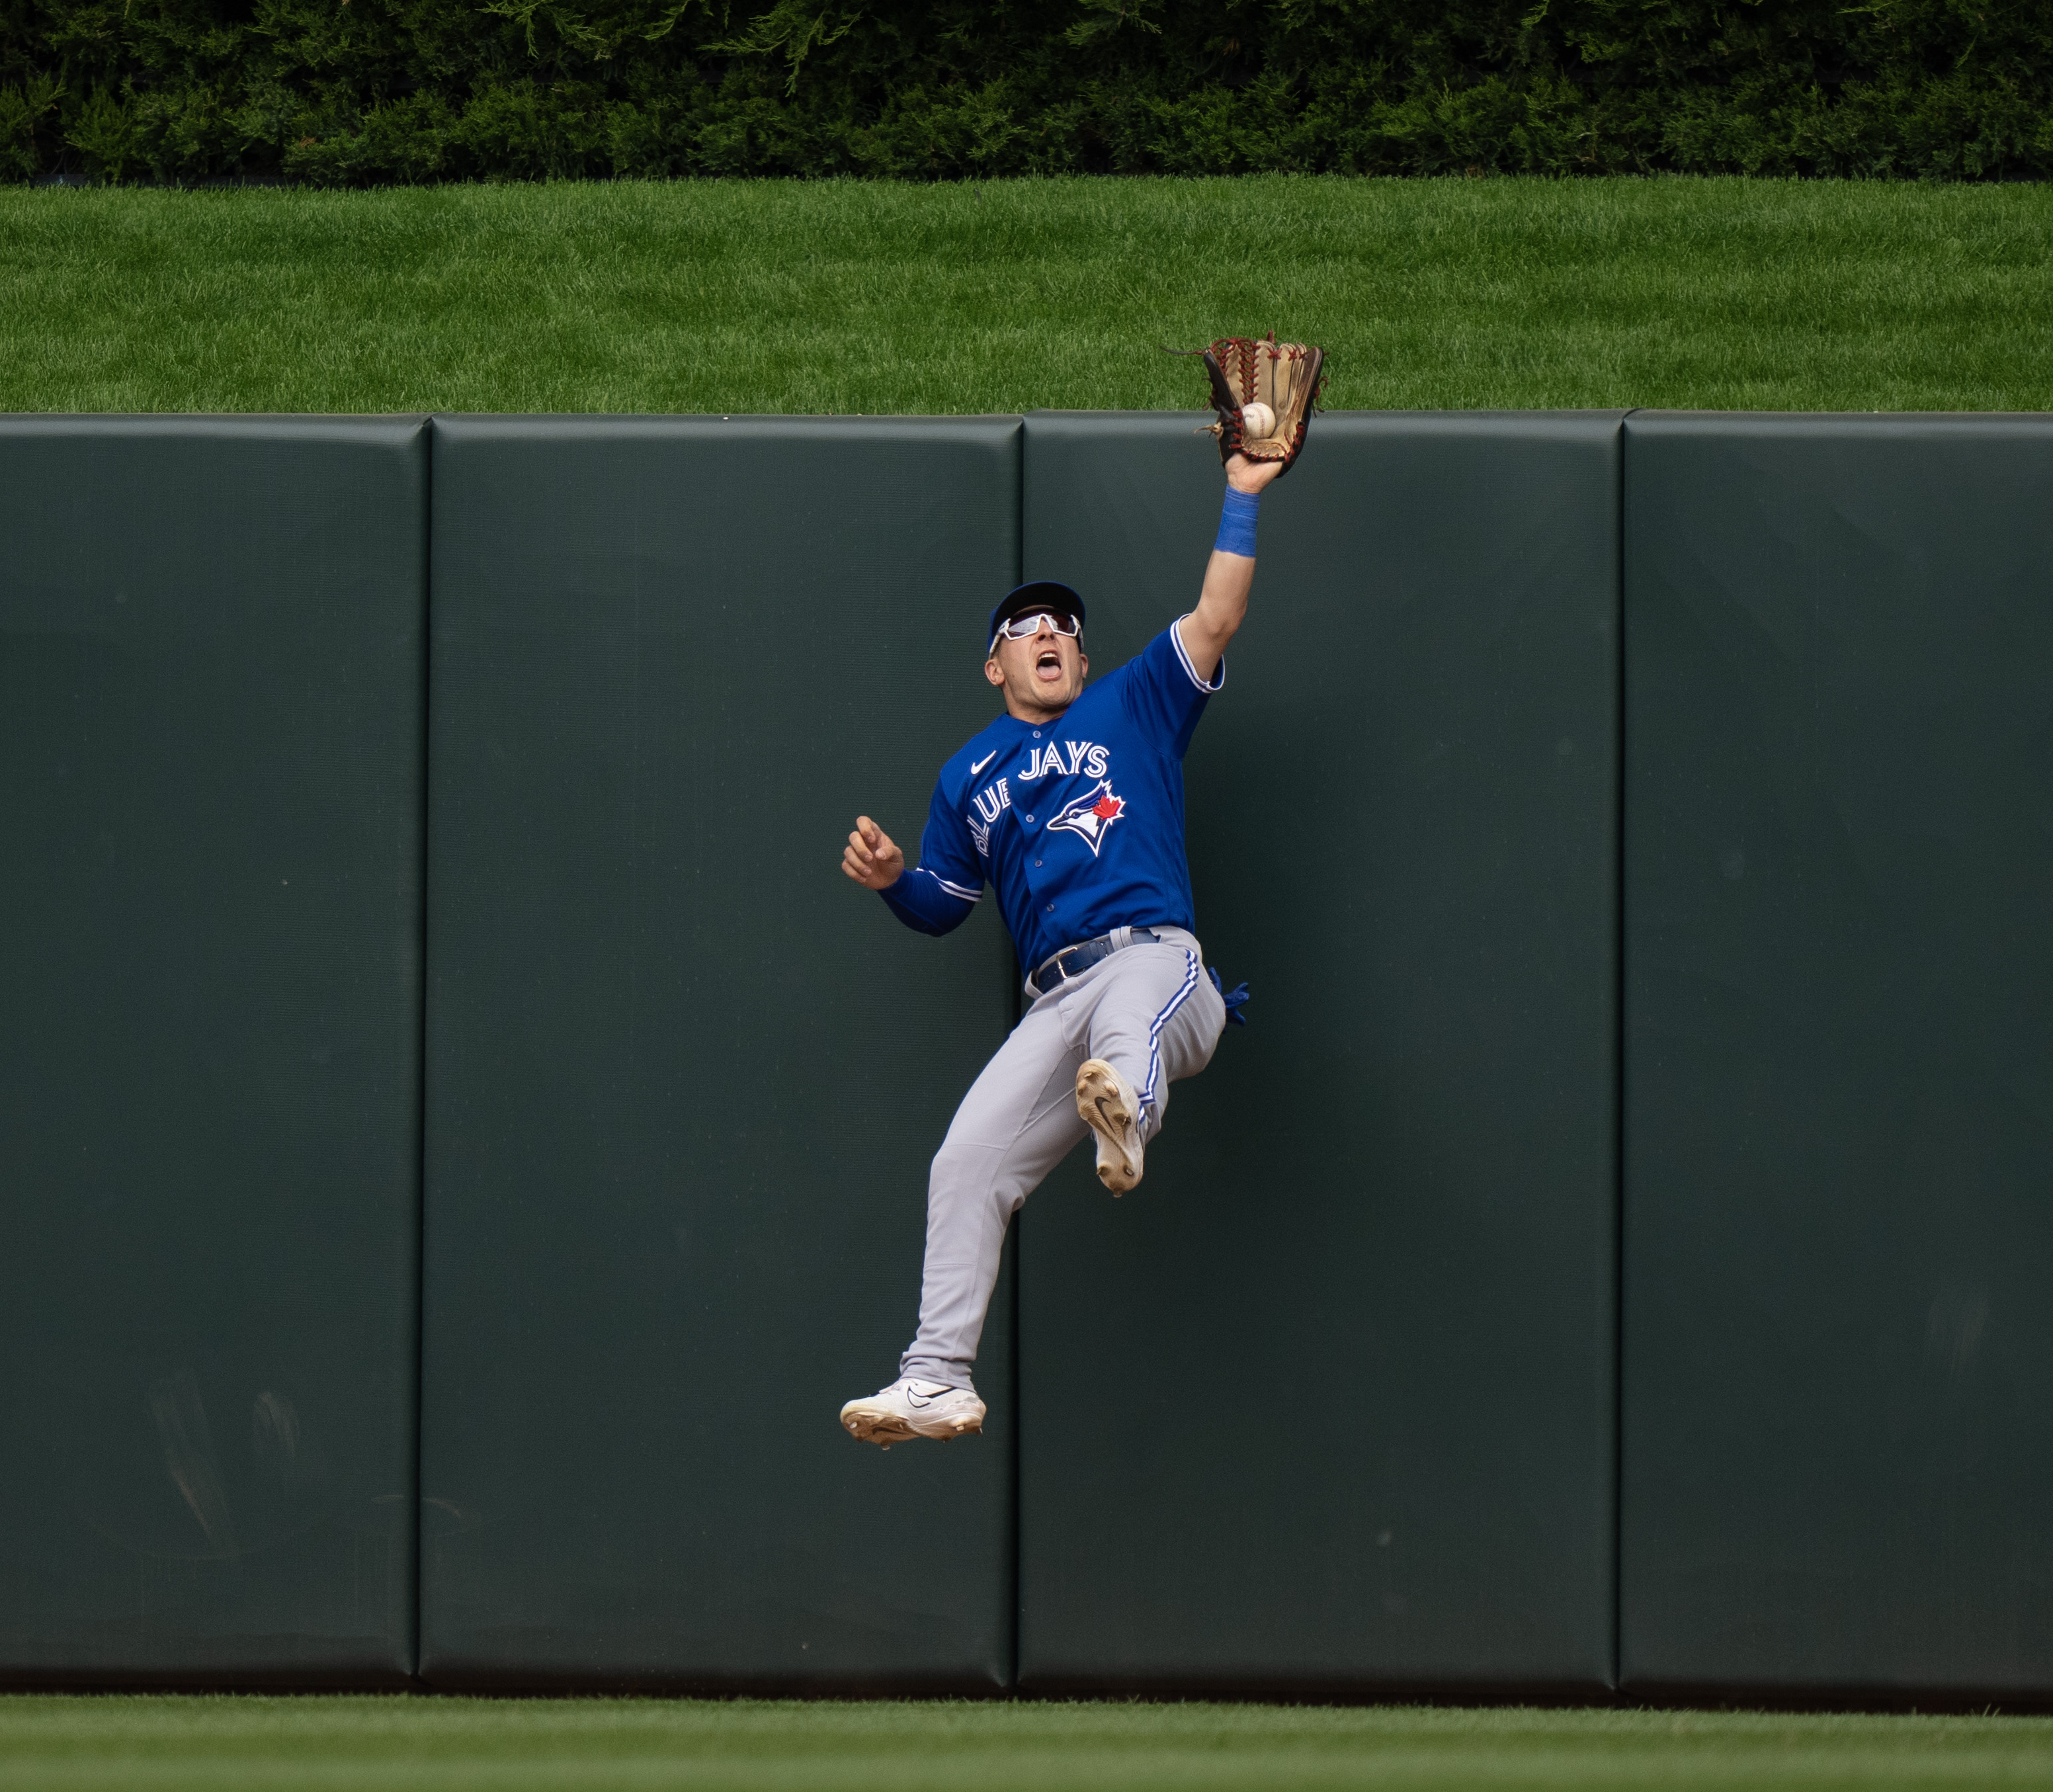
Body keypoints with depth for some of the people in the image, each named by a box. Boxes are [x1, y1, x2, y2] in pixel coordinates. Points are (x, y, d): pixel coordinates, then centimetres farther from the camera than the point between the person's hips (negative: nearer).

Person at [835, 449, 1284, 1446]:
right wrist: (892, 879, 9)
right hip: (1056, 1007, 4)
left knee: (1130, 1007, -42)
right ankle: (937, 1382, -10)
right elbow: (944, 905, 32)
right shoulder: (970, 776, 27)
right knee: (965, 1165, -10)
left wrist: (1241, 500, 5)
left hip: (1157, 964, -4)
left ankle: (1126, 1107, -76)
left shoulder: (1131, 707, 19)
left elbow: (1216, 619, 10)